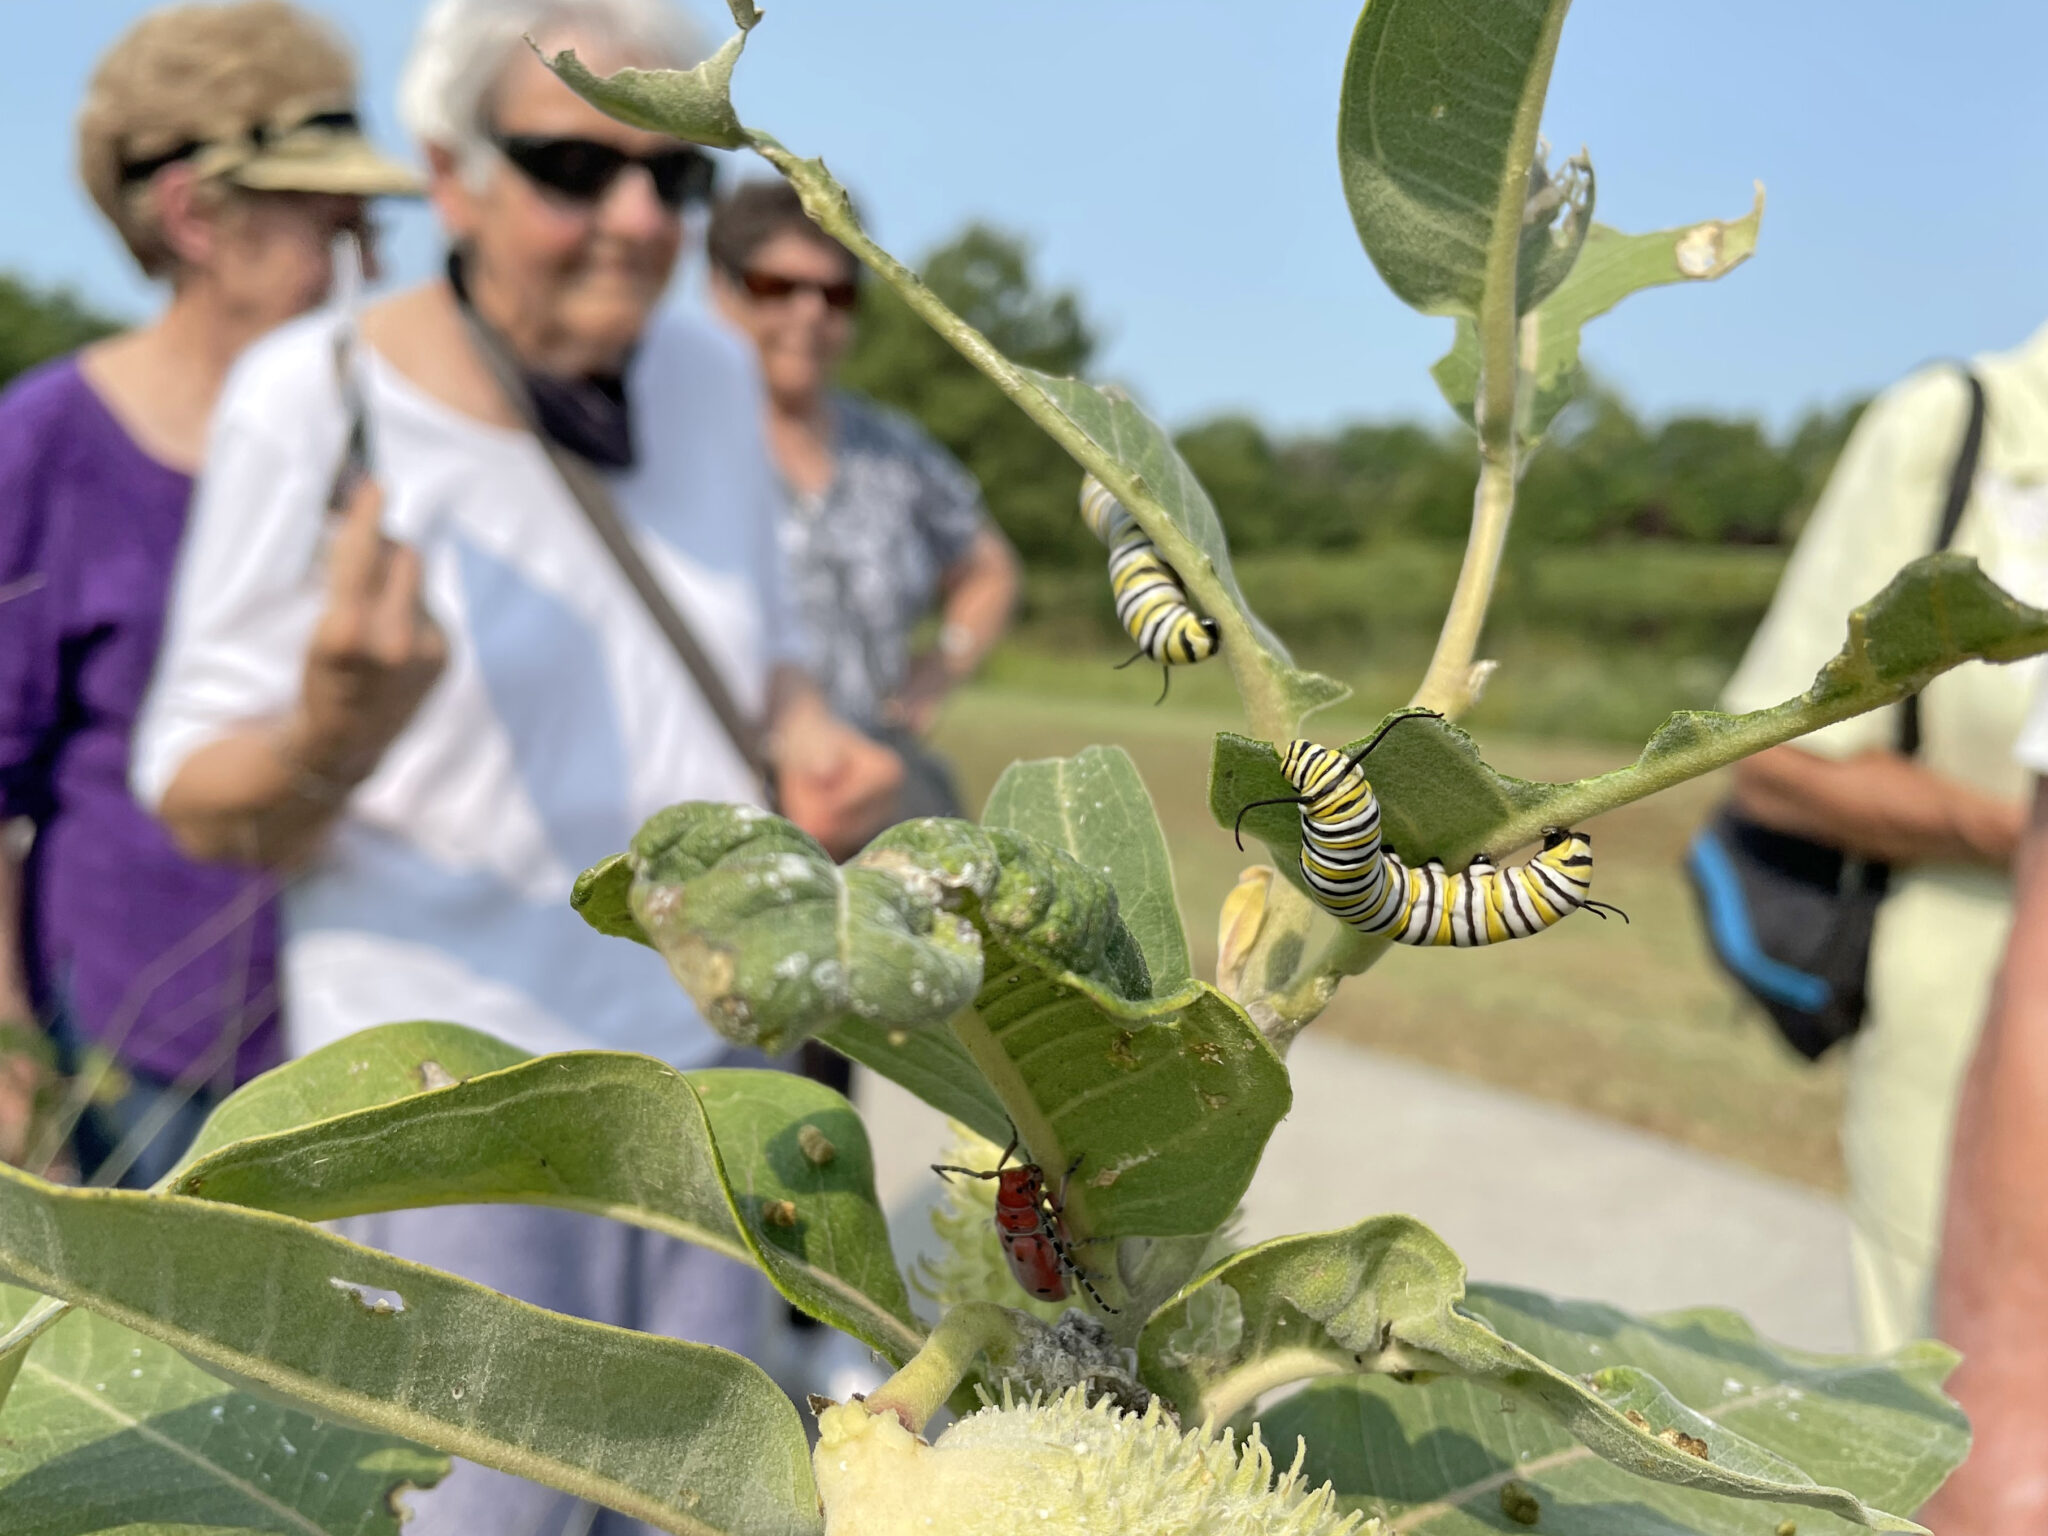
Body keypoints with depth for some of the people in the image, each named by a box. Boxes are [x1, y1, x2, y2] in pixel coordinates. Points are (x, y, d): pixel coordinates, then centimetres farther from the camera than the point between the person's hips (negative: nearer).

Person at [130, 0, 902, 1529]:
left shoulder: (708, 373, -1)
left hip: (707, 1038, 5)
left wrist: (813, 741, -9)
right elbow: (204, 808, -13)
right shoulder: (316, 400, -15)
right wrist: (335, 736, -35)